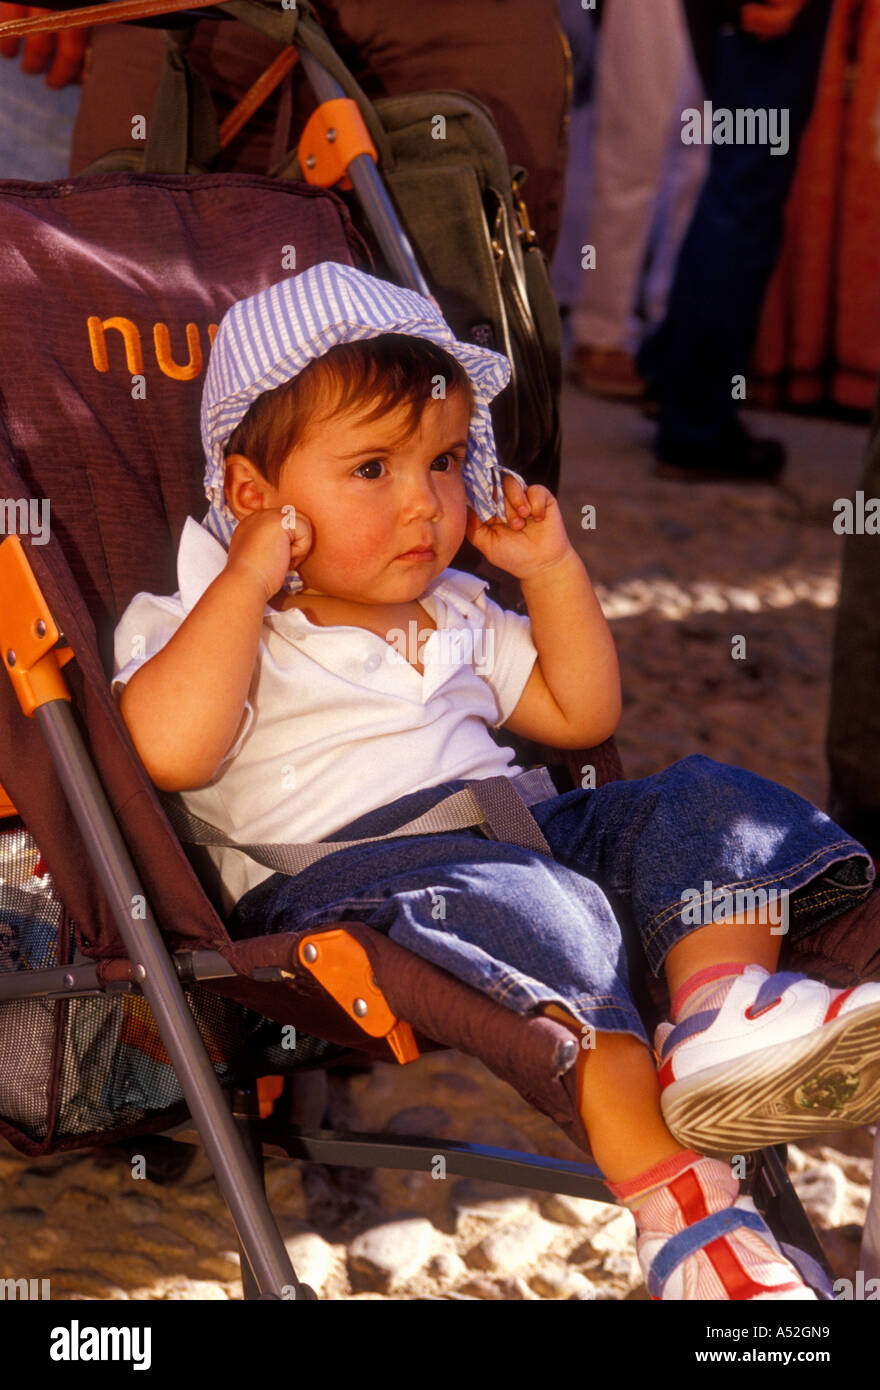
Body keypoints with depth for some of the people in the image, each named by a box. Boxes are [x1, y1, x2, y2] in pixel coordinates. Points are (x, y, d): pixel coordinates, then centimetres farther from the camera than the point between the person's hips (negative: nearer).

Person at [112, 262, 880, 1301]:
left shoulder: (457, 616, 27)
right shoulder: (206, 621, 6)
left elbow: (582, 714, 31)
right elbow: (170, 750, -15)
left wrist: (553, 570, 21)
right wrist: (249, 577, -11)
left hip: (521, 832, 8)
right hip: (340, 872, -7)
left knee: (708, 804, -10)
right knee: (519, 904, -38)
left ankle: (721, 1005, -39)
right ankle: (670, 1193, -47)